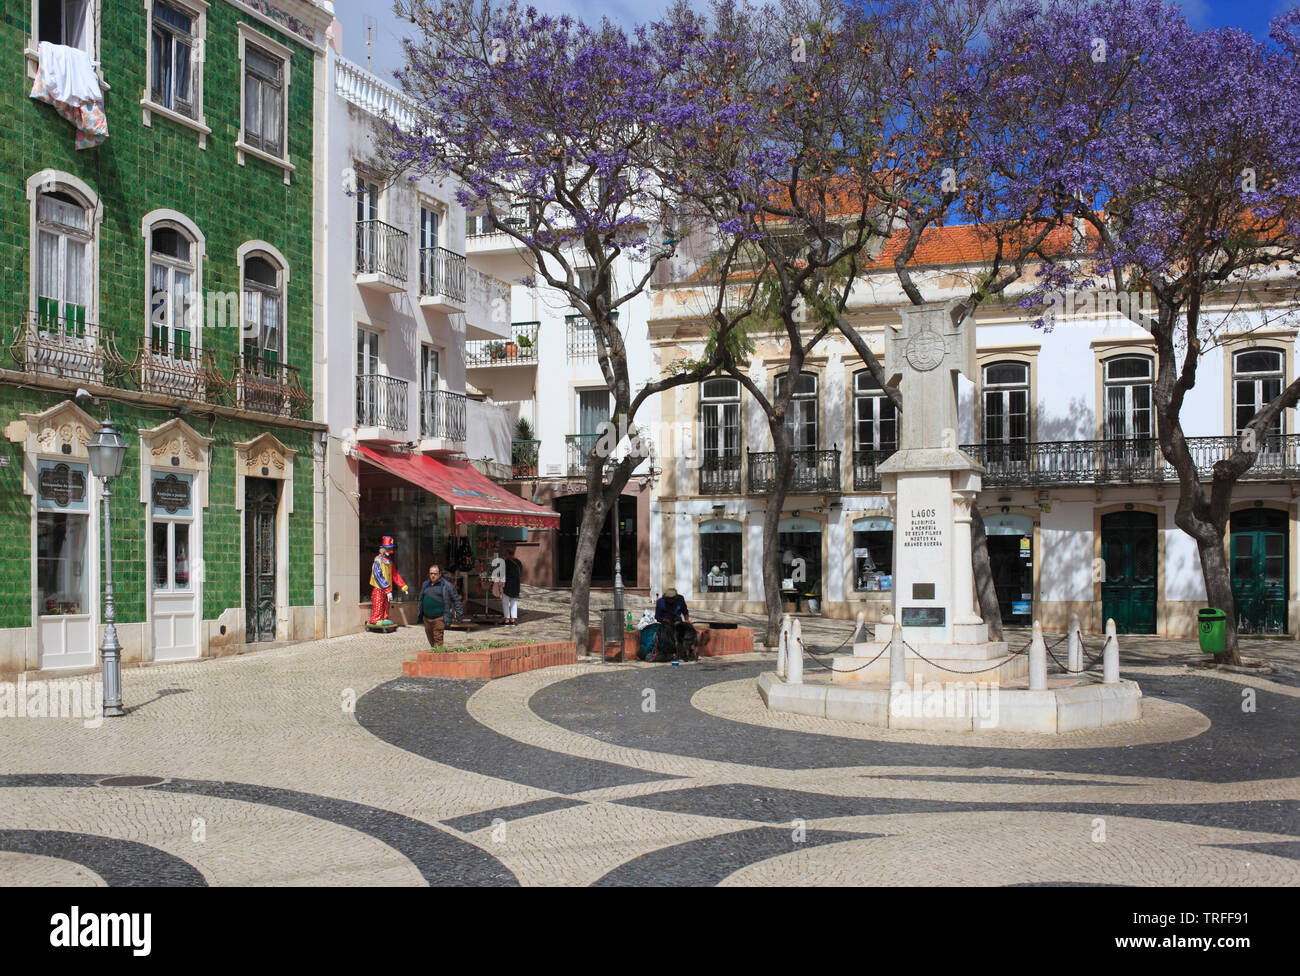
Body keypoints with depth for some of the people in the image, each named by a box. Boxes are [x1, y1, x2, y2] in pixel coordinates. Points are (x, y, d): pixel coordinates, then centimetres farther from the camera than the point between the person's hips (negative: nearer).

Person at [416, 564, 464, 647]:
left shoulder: (446, 585, -2)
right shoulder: (425, 584, 14)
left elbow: (456, 599, 1)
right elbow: (421, 599, 25)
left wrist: (459, 613, -3)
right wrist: (419, 615, 27)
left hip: (439, 618, -6)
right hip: (426, 618, 6)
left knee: (438, 641, -10)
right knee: (431, 640, 12)